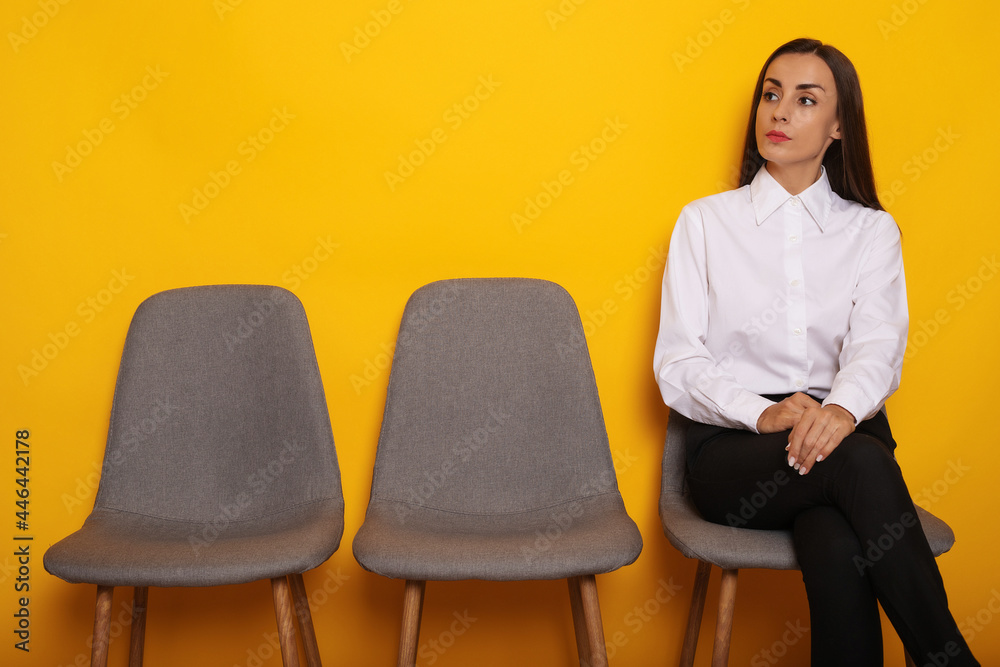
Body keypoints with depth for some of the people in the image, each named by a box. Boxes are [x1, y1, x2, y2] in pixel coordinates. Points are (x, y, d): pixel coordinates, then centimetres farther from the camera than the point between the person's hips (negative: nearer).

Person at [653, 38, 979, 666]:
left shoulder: (872, 230, 15)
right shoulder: (705, 221, 11)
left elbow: (878, 344, -4)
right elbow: (677, 365, 1)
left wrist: (841, 408, -28)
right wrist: (764, 413, -19)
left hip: (844, 431, 1)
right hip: (735, 448, -1)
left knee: (838, 550, -35)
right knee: (857, 464, -35)